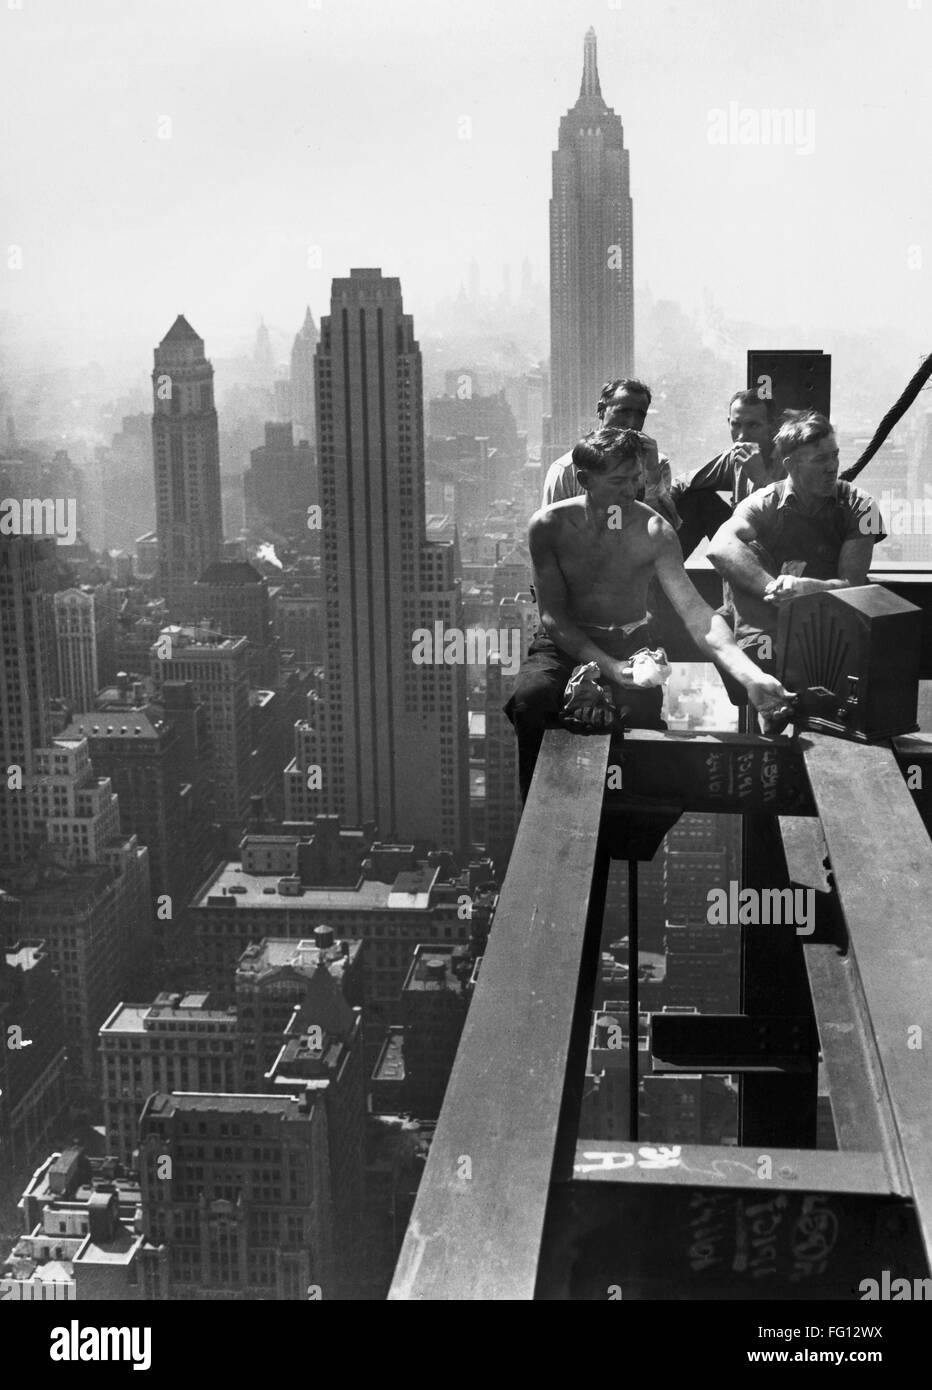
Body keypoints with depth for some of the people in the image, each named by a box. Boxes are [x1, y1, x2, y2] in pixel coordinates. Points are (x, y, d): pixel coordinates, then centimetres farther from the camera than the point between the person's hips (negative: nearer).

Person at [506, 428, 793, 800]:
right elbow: (553, 615, -11)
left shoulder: (653, 531, -12)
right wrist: (609, 668, -27)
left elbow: (693, 611, -18)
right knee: (530, 699, -30)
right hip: (565, 643, 0)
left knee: (642, 715, -28)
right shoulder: (549, 525, -12)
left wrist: (750, 676, -33)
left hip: (630, 643, 0)